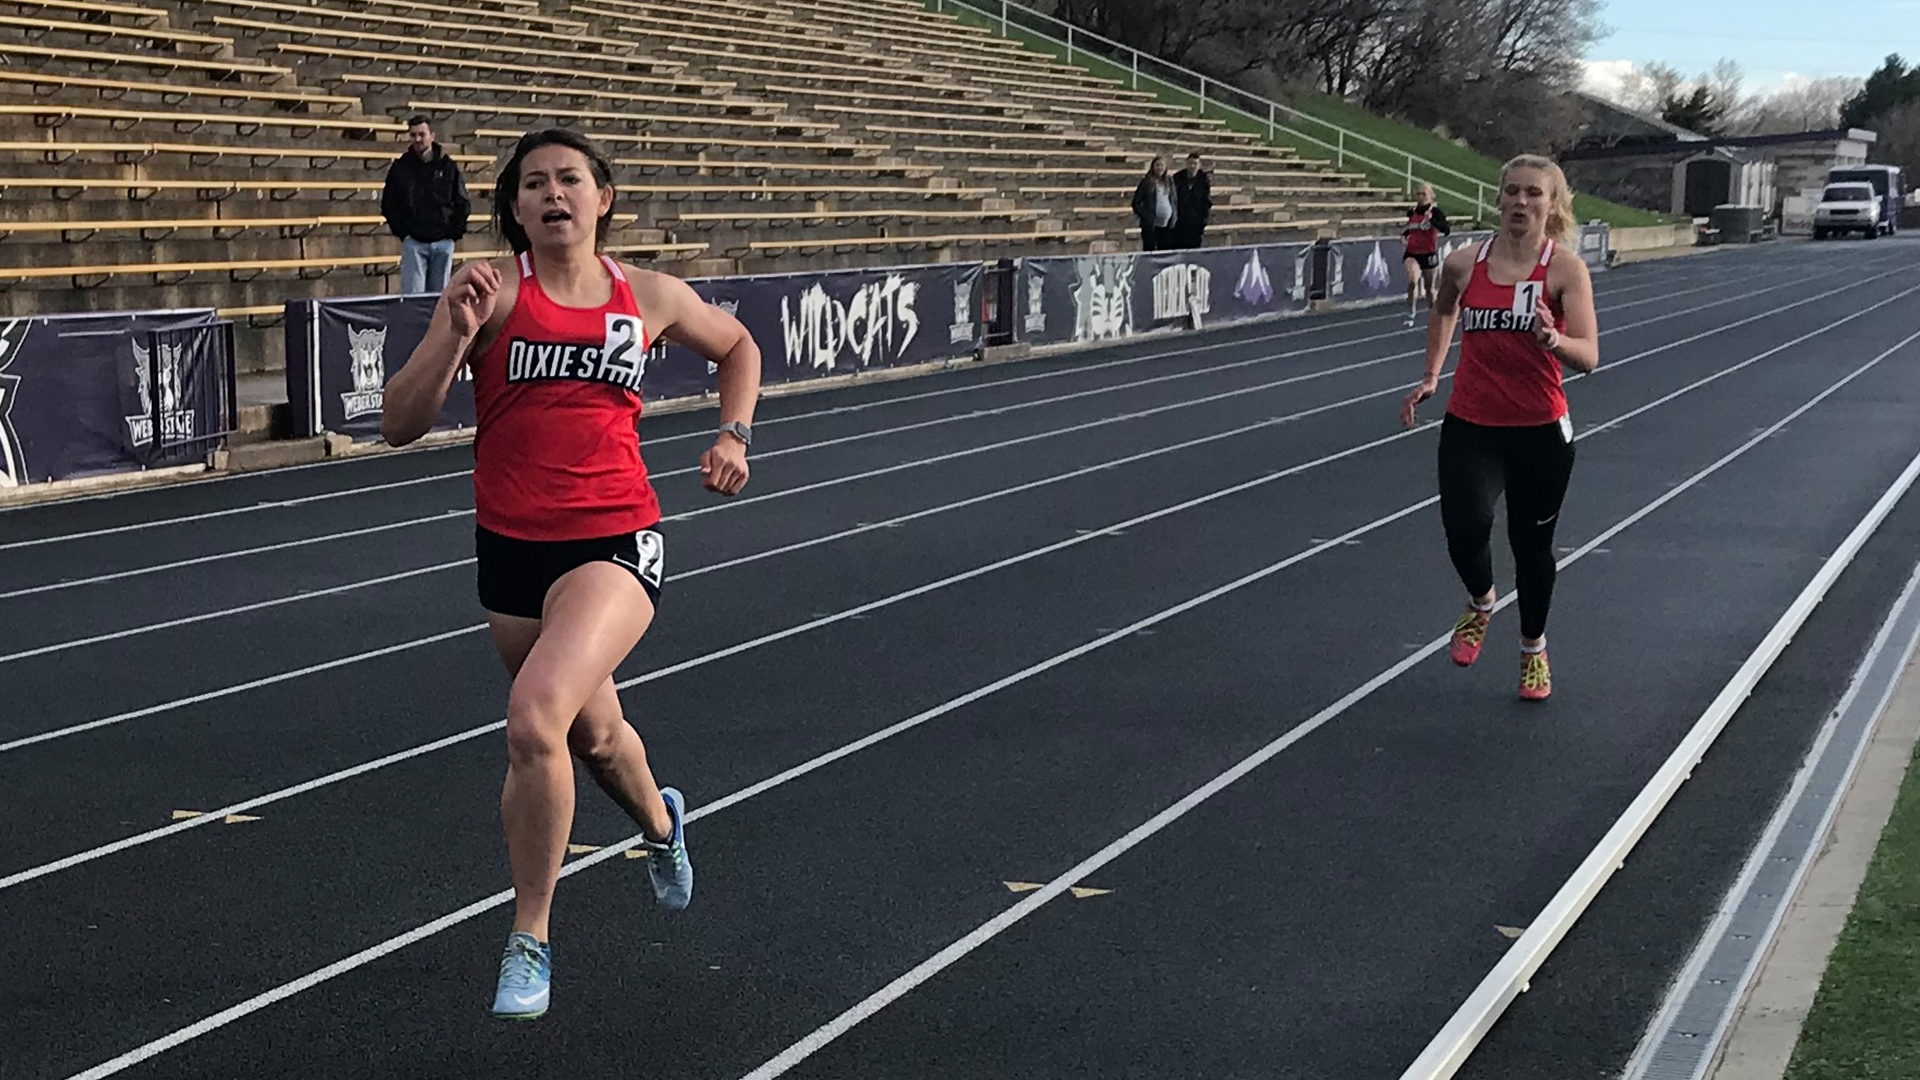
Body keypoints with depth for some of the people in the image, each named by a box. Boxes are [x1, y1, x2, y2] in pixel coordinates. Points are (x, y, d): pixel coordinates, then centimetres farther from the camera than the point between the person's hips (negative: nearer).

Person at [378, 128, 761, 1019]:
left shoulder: (651, 298, 2)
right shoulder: (490, 290, -5)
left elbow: (737, 346, 24)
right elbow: (400, 425, -10)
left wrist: (734, 436, 10)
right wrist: (456, 335, -23)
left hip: (617, 542, -2)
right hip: (512, 546, 2)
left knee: (534, 718, -25)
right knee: (592, 734, 21)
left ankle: (529, 939, -8)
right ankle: (660, 822, 59)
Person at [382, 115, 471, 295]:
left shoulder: (449, 167, 5)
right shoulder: (399, 168, 4)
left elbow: (463, 204, 8)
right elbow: (388, 205, 8)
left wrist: (454, 232, -1)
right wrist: (403, 232, -2)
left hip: (443, 242, 1)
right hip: (413, 242, -1)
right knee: (412, 295, -9)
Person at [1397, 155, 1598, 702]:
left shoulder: (1565, 268, -9)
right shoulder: (1464, 264, -1)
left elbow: (1588, 356, -17)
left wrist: (1553, 339, -37)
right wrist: (1430, 377, 20)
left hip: (1540, 432, -1)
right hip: (1469, 426, 1)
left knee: (1531, 544, 11)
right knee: (1464, 530, -19)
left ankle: (1533, 648, 38)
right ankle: (1480, 602, 17)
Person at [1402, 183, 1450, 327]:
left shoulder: (1435, 212, -11)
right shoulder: (1412, 212, 2)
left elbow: (1447, 230, -24)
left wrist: (1432, 218, -35)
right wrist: (1404, 234, 0)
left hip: (1429, 254, -2)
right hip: (1412, 253, 2)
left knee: (1429, 287, 12)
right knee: (1412, 281, -23)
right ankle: (1411, 313, -7)